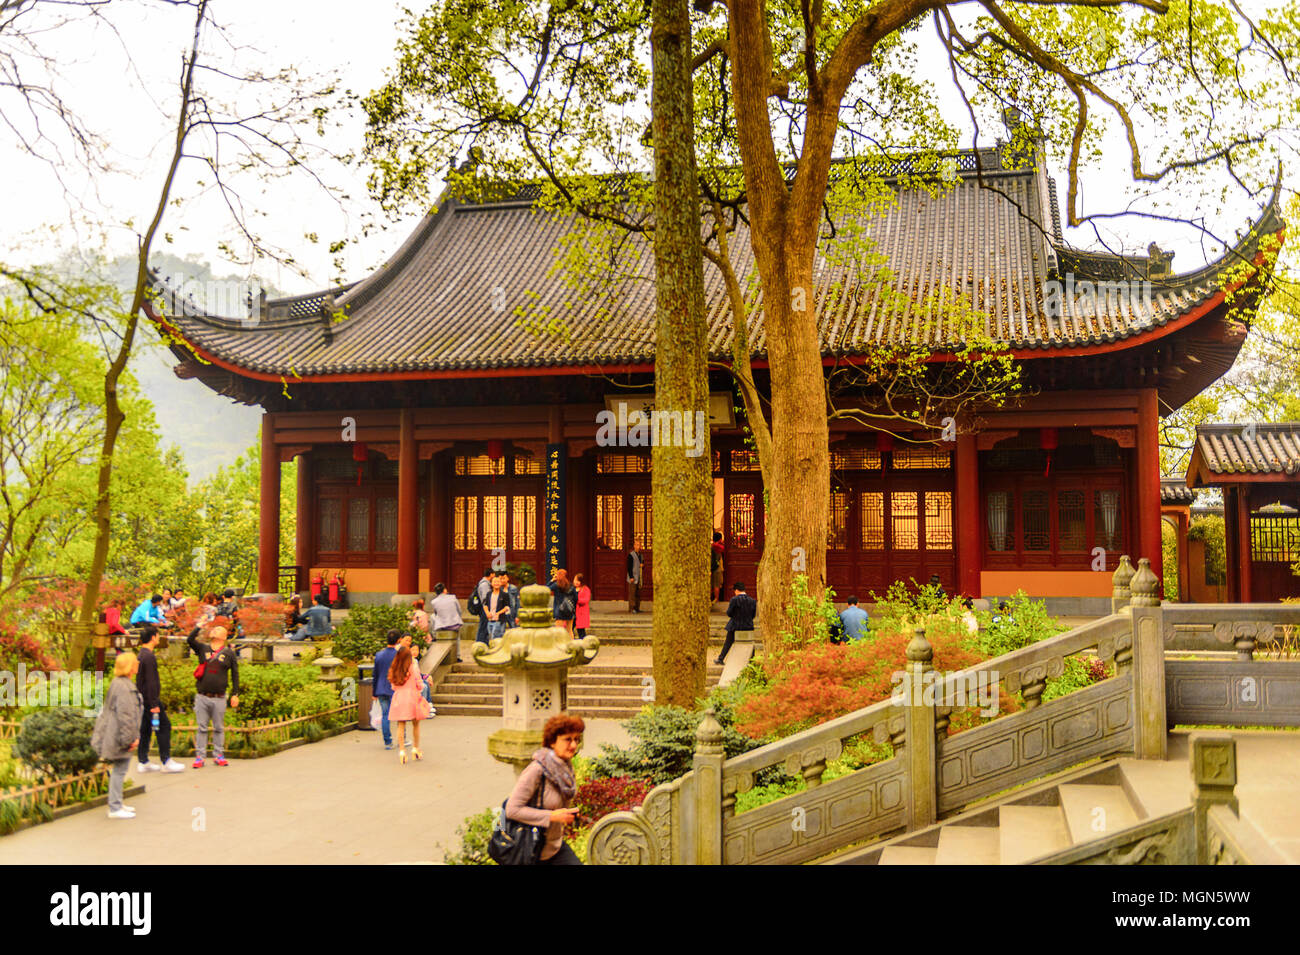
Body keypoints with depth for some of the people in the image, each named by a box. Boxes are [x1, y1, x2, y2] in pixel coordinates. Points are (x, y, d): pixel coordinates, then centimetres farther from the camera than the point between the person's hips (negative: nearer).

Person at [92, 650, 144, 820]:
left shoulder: (125, 684, 13)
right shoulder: (123, 687, -20)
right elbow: (125, 716, -23)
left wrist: (135, 736, 17)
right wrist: (129, 739, -21)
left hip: (116, 735, 11)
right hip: (119, 736, -11)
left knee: (120, 771, 18)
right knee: (119, 770, -4)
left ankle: (117, 804, 27)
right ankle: (115, 808, 2)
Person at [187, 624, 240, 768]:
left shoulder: (229, 653, 6)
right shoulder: (202, 649, 8)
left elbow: (235, 674, 8)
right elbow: (190, 640, -9)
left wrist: (235, 694, 3)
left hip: (219, 698, 0)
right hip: (202, 697, 0)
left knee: (219, 729, 6)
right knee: (201, 728, 3)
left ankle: (219, 755, 15)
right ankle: (199, 757, 8)